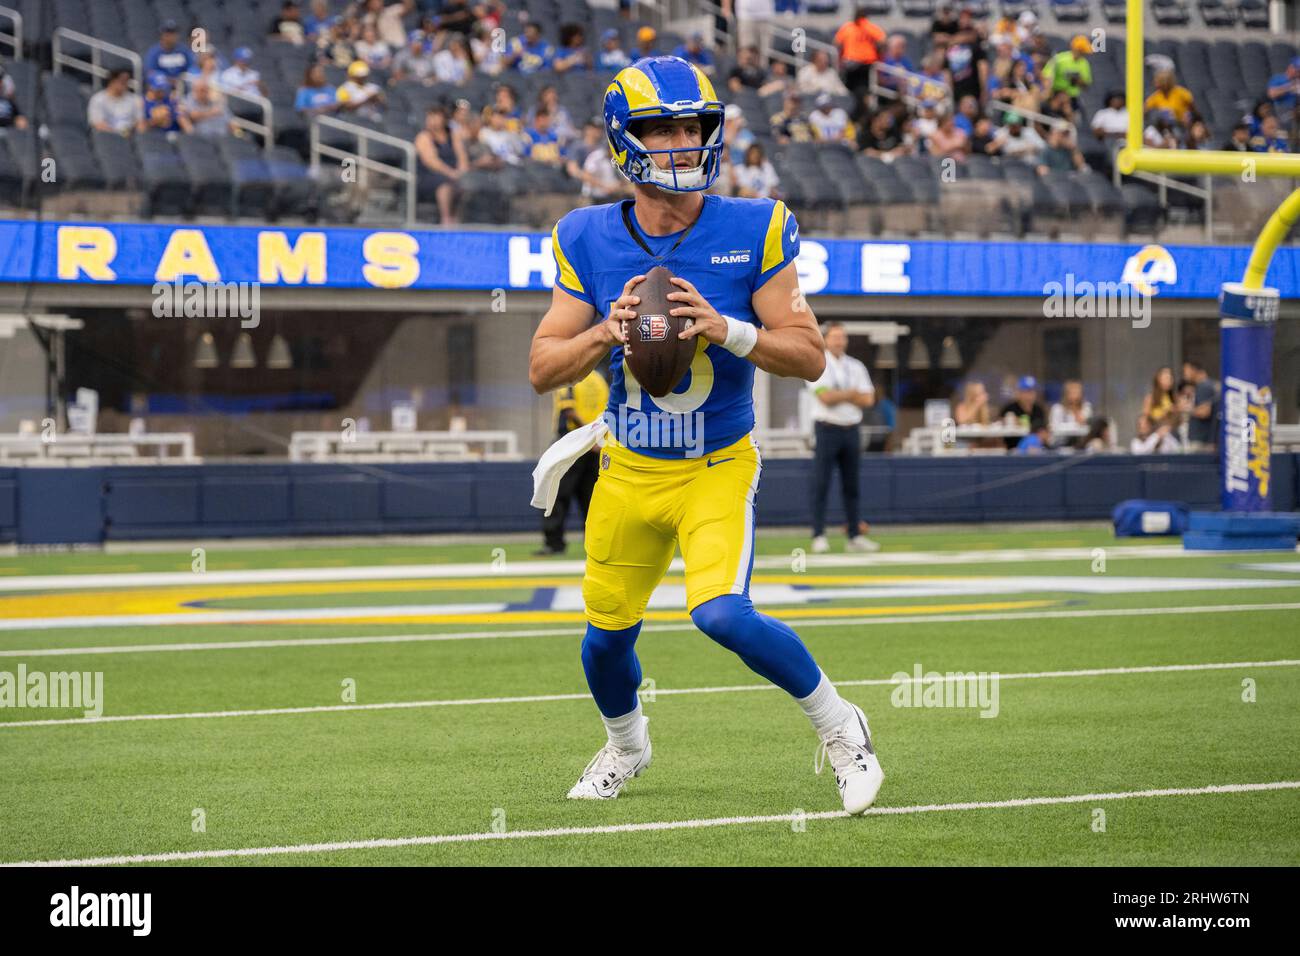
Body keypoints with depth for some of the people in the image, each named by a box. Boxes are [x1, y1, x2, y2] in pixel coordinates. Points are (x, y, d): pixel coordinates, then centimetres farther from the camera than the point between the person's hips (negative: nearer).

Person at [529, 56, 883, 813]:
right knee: (609, 633, 12)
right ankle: (626, 747, 45)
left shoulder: (752, 233, -13)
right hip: (629, 470, 3)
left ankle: (840, 729, 0)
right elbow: (542, 368, -3)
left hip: (719, 466, -3)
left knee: (723, 614, -24)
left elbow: (810, 356, -12)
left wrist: (727, 330, -28)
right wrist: (607, 334, -22)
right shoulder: (591, 241, -7)